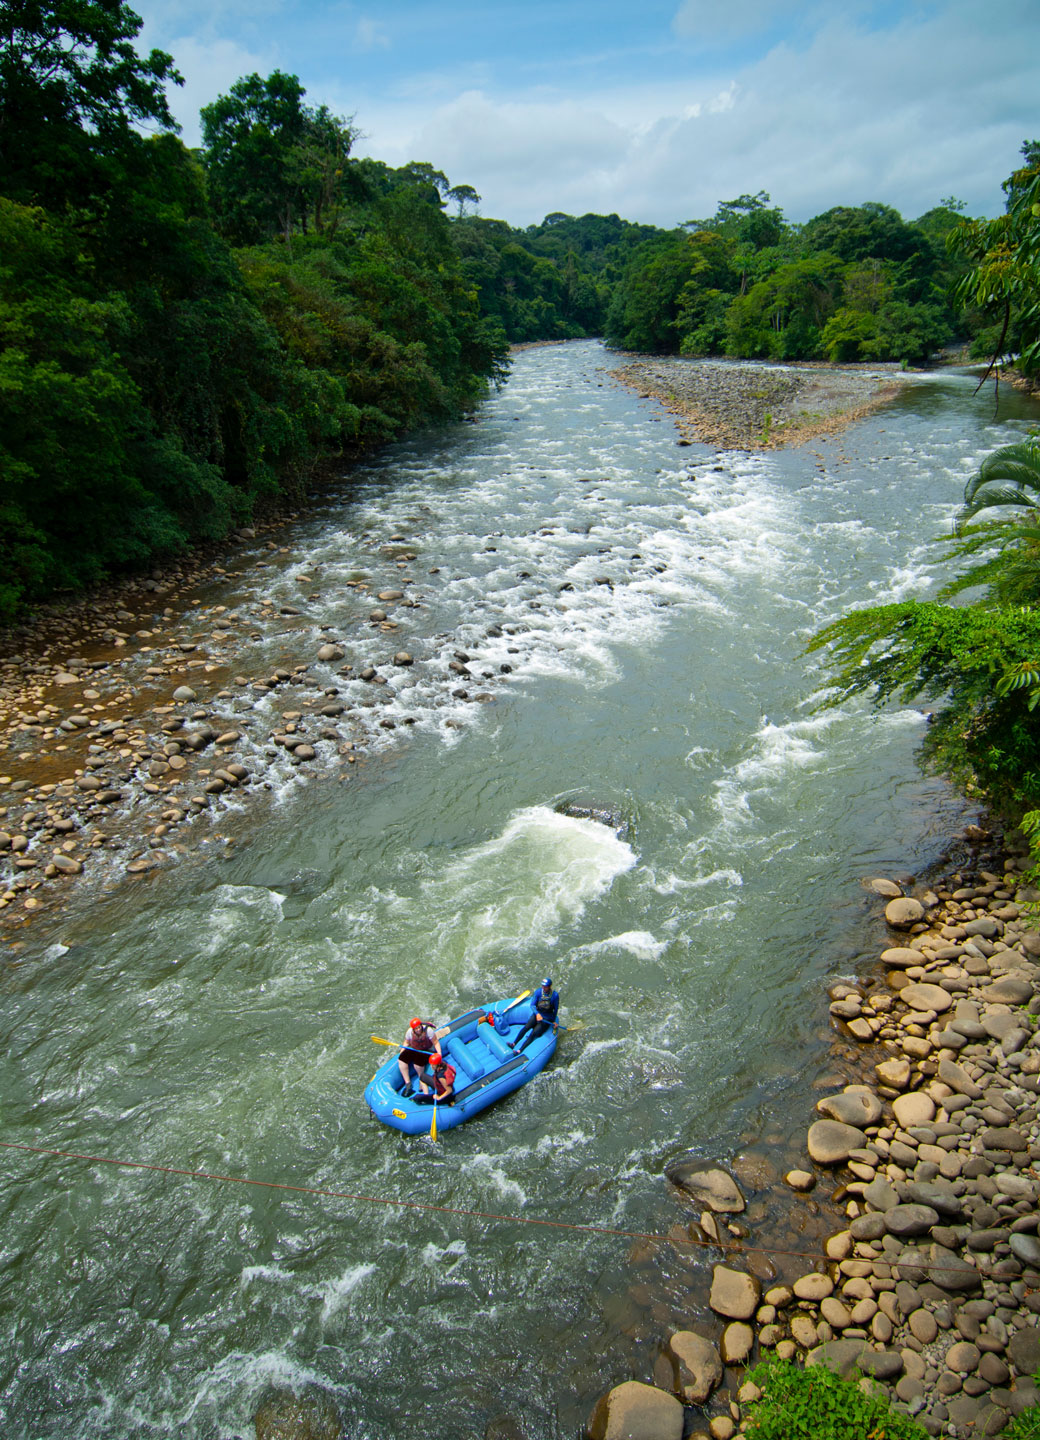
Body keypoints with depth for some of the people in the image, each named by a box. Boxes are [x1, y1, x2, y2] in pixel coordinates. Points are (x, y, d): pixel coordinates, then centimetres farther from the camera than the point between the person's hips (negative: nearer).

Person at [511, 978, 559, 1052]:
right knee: (526, 1028, -21)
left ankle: (520, 1050, -29)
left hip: (547, 1018, -3)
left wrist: (554, 1021, 4)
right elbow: (533, 1005, -8)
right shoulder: (538, 992, -7)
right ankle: (514, 1044, -20)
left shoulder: (555, 995, -13)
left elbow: (556, 1009, -1)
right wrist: (537, 1014, -26)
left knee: (534, 1033, -21)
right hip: (537, 1014, 3)